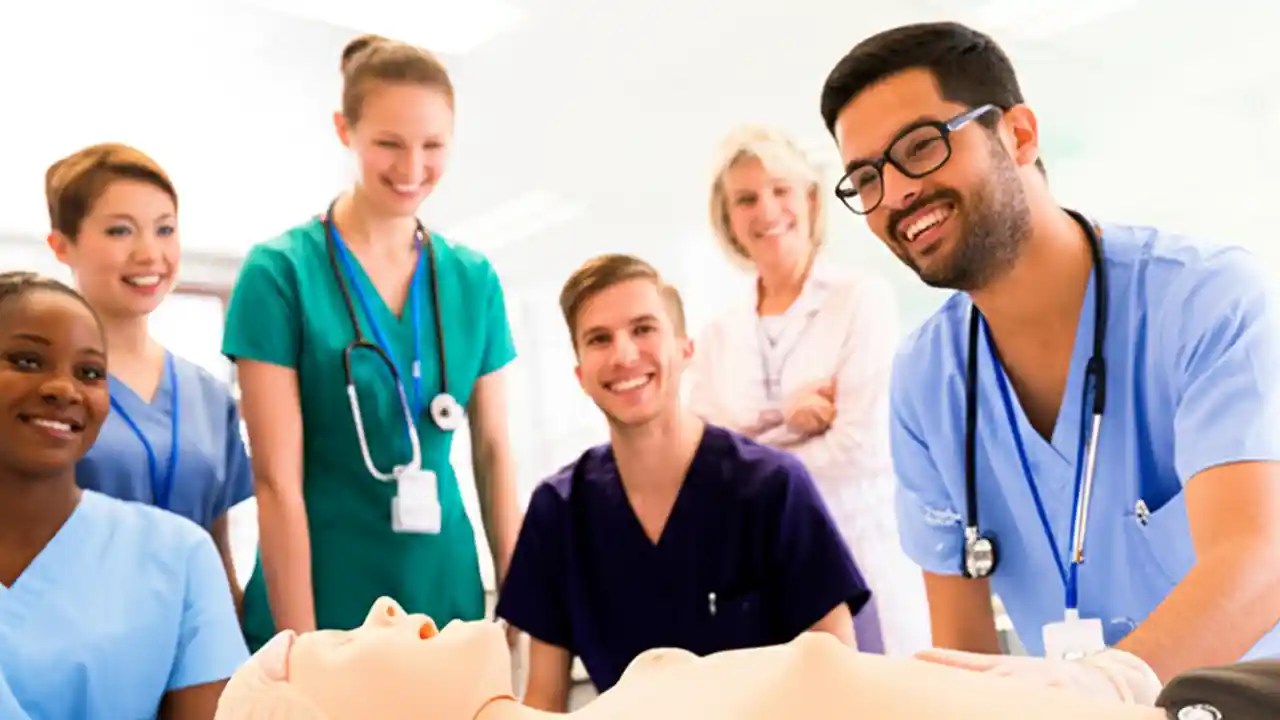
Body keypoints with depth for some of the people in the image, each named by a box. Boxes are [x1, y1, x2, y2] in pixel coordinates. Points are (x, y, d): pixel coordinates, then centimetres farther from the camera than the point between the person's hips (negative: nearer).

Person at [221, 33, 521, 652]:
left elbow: (493, 450, 6)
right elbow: (278, 481, -12)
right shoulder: (281, 270, -10)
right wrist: (302, 647, -13)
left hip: (445, 598, 4)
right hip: (320, 604, -3)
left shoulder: (474, 280, 2)